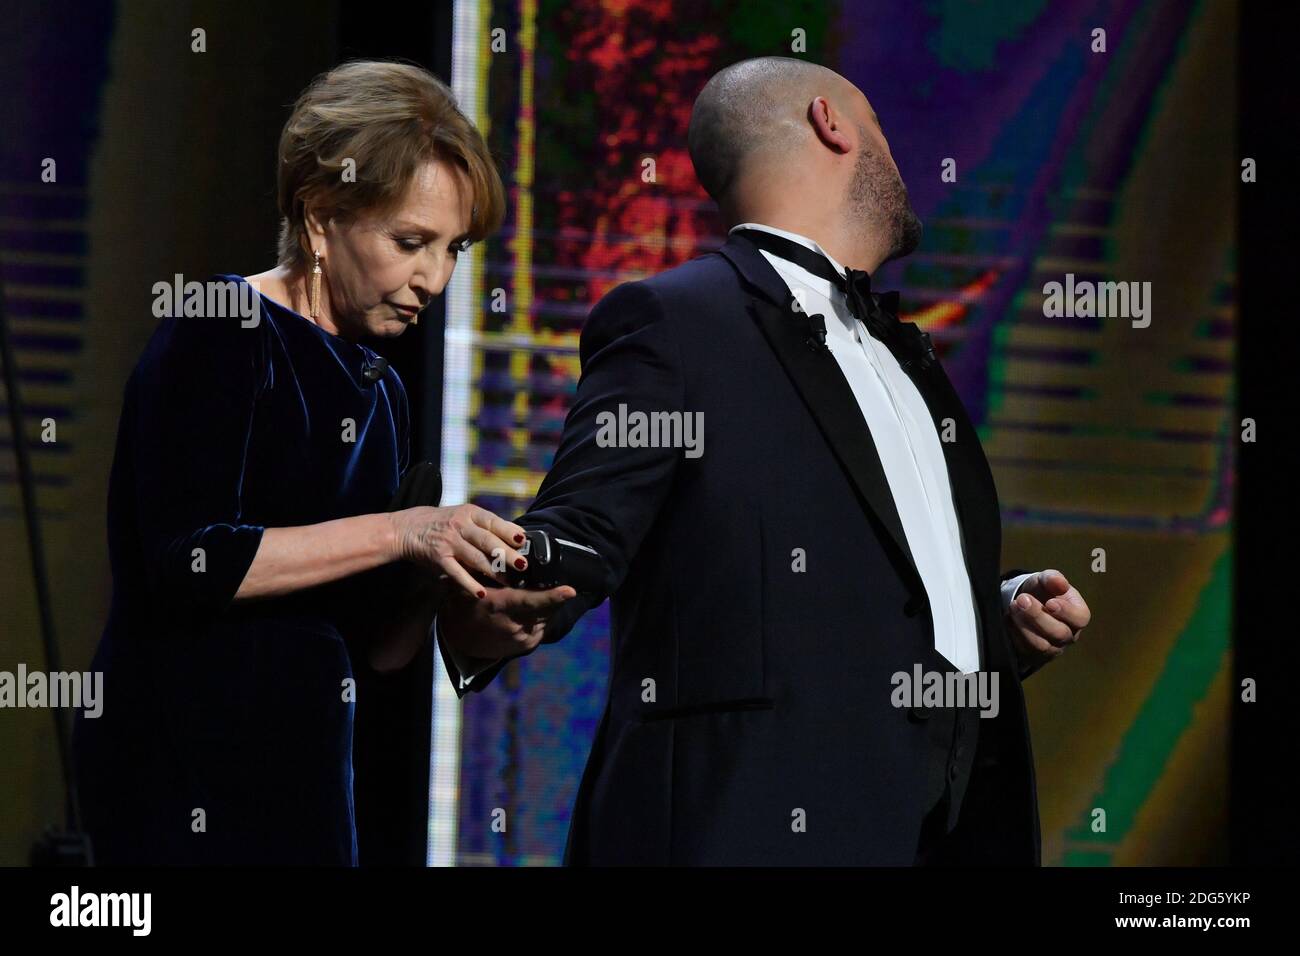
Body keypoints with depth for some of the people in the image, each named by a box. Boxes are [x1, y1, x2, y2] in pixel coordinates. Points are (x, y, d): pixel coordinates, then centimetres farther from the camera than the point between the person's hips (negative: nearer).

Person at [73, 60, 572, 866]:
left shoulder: (379, 391, 15)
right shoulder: (221, 334, -8)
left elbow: (375, 646, 15)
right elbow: (188, 562, -20)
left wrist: (448, 576, -5)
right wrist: (400, 533, -20)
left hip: (307, 759, 8)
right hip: (188, 762, -8)